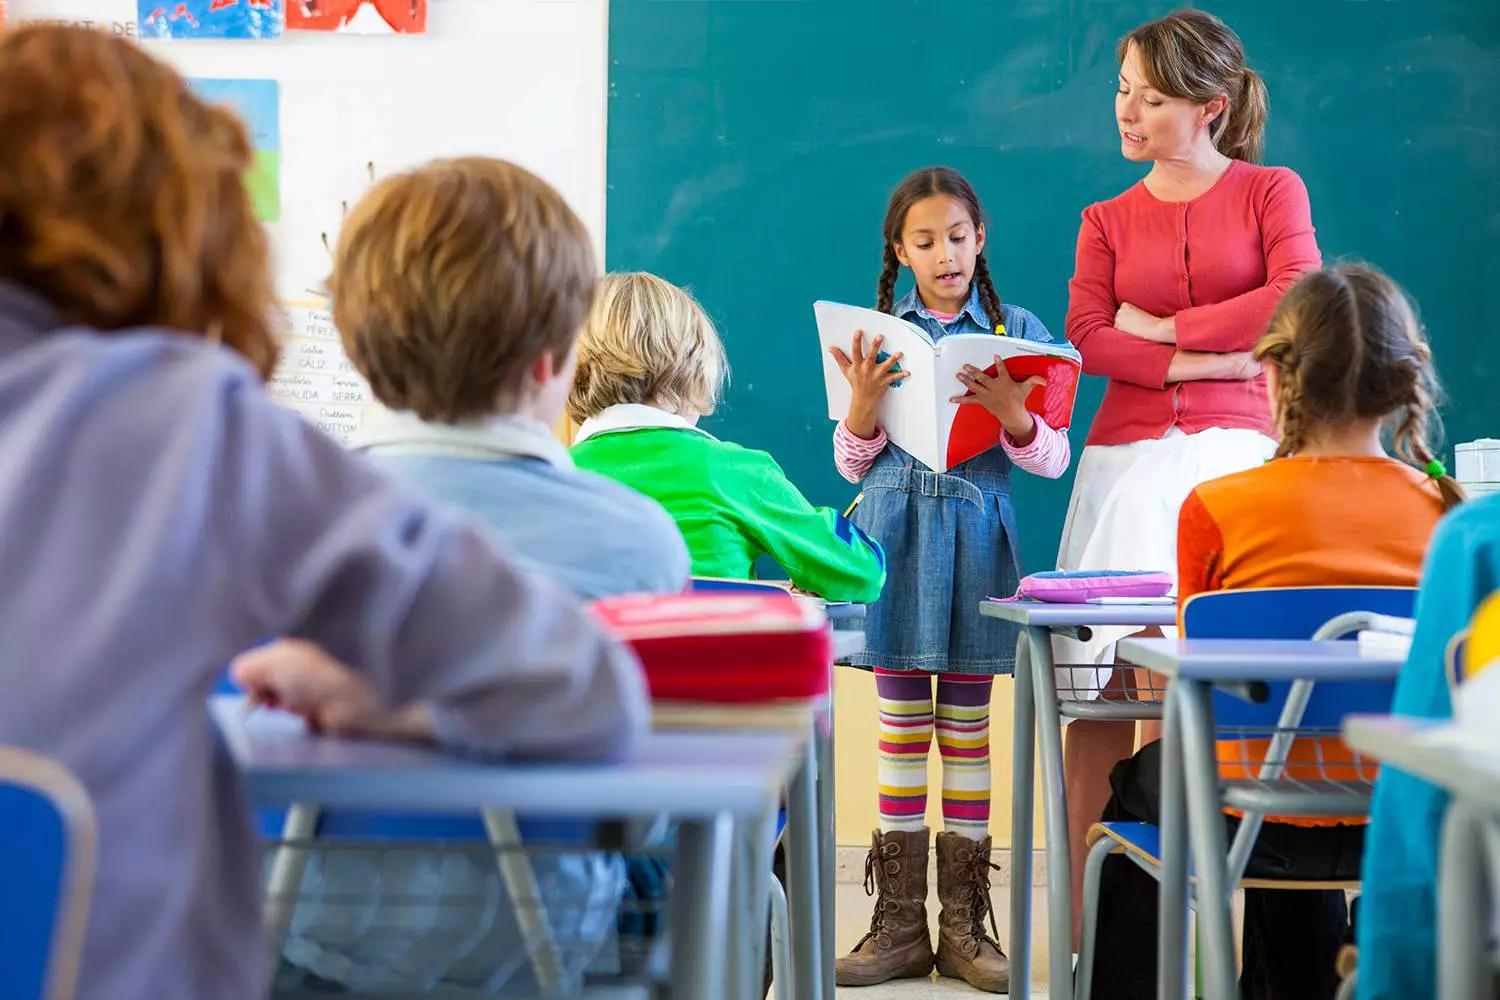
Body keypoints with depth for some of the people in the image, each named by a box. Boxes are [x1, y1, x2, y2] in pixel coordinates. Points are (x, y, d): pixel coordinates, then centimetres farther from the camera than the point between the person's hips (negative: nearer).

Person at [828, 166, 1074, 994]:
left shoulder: (1017, 330, 3)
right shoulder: (875, 336, 5)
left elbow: (1053, 460, 1)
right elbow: (852, 464, 6)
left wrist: (1010, 413, -19)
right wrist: (863, 402, -13)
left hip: (977, 538, 0)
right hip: (894, 534, 1)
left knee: (967, 727, 4)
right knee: (902, 726, 4)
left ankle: (963, 922, 11)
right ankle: (899, 923, 10)